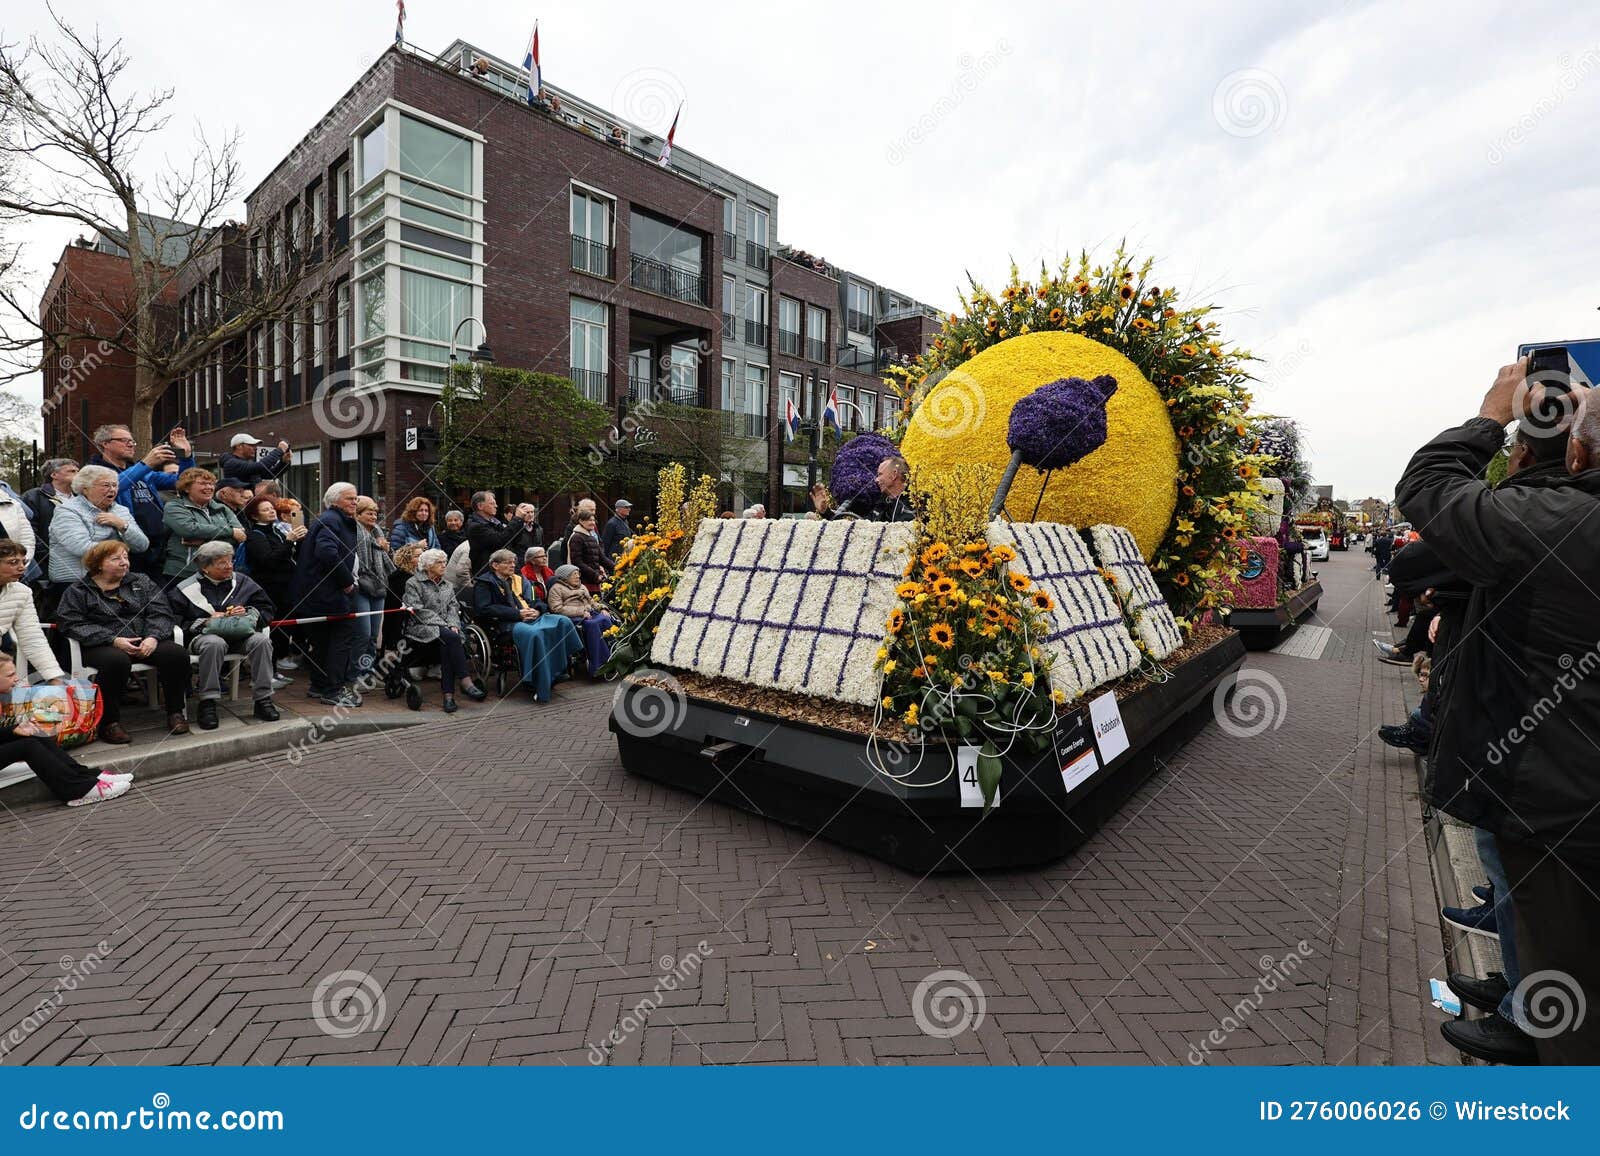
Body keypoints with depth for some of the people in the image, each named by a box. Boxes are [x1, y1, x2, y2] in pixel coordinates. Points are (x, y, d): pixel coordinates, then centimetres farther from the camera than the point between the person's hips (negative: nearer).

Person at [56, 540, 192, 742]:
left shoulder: (142, 582, 17)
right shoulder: (77, 591, 9)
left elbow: (160, 613, 7)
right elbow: (74, 624, -4)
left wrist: (153, 637, -13)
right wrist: (114, 640, -19)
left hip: (145, 643, 3)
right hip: (103, 647, -3)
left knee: (177, 653, -27)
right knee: (117, 661, -38)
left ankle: (175, 712, -13)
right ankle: (109, 722, -22)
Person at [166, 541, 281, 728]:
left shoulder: (243, 582, 15)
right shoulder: (186, 589, 7)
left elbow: (267, 609, 17)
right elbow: (175, 622, 1)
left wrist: (248, 613, -2)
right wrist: (205, 622, -11)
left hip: (241, 634, 2)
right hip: (204, 635, -2)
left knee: (262, 640, -31)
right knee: (214, 643, -39)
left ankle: (263, 699, -26)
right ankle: (207, 703, -30)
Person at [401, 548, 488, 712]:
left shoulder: (447, 585, 24)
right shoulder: (413, 583, 6)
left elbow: (453, 607, 14)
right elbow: (418, 610, -6)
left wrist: (453, 625, -8)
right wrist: (443, 626, -15)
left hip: (445, 628, 4)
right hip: (422, 628, -4)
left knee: (446, 646, -32)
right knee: (451, 637, -35)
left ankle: (448, 695, -37)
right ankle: (466, 681, -38)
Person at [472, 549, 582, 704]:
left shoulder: (518, 579, 27)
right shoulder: (484, 583, 6)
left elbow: (532, 601, 25)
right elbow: (485, 609, -8)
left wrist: (537, 610, -2)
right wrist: (518, 614, -14)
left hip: (530, 617, 7)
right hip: (507, 624, -7)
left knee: (564, 622, -17)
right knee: (534, 633, -37)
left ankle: (560, 669, -17)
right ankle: (540, 688, -34)